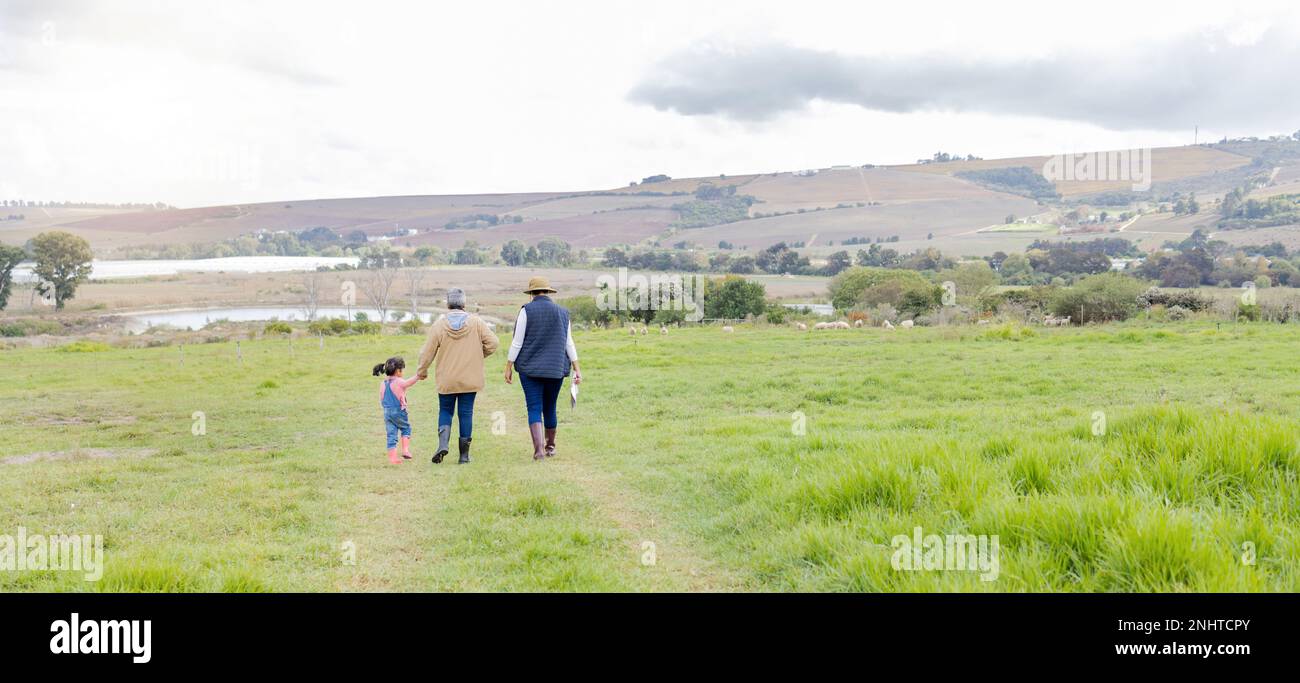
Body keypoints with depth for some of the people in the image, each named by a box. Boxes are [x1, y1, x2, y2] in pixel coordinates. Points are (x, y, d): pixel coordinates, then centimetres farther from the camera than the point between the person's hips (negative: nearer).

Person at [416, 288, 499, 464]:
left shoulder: (439, 324, -6)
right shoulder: (476, 322, -4)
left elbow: (427, 353, -3)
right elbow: (493, 343, -6)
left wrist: (422, 372, 14)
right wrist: (479, 355, 12)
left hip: (446, 380, 0)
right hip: (470, 379, 0)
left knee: (445, 411, 15)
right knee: (466, 413, 6)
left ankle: (443, 444, -7)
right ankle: (464, 455, 8)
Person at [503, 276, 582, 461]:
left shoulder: (526, 310, -5)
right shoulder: (562, 312, 6)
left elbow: (517, 342, -7)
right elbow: (569, 343, 4)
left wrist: (509, 367, -1)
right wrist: (577, 369, 5)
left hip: (530, 368, -3)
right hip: (556, 369, 3)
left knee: (534, 409, -3)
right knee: (550, 409, 17)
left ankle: (539, 449, -19)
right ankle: (550, 447, 28)